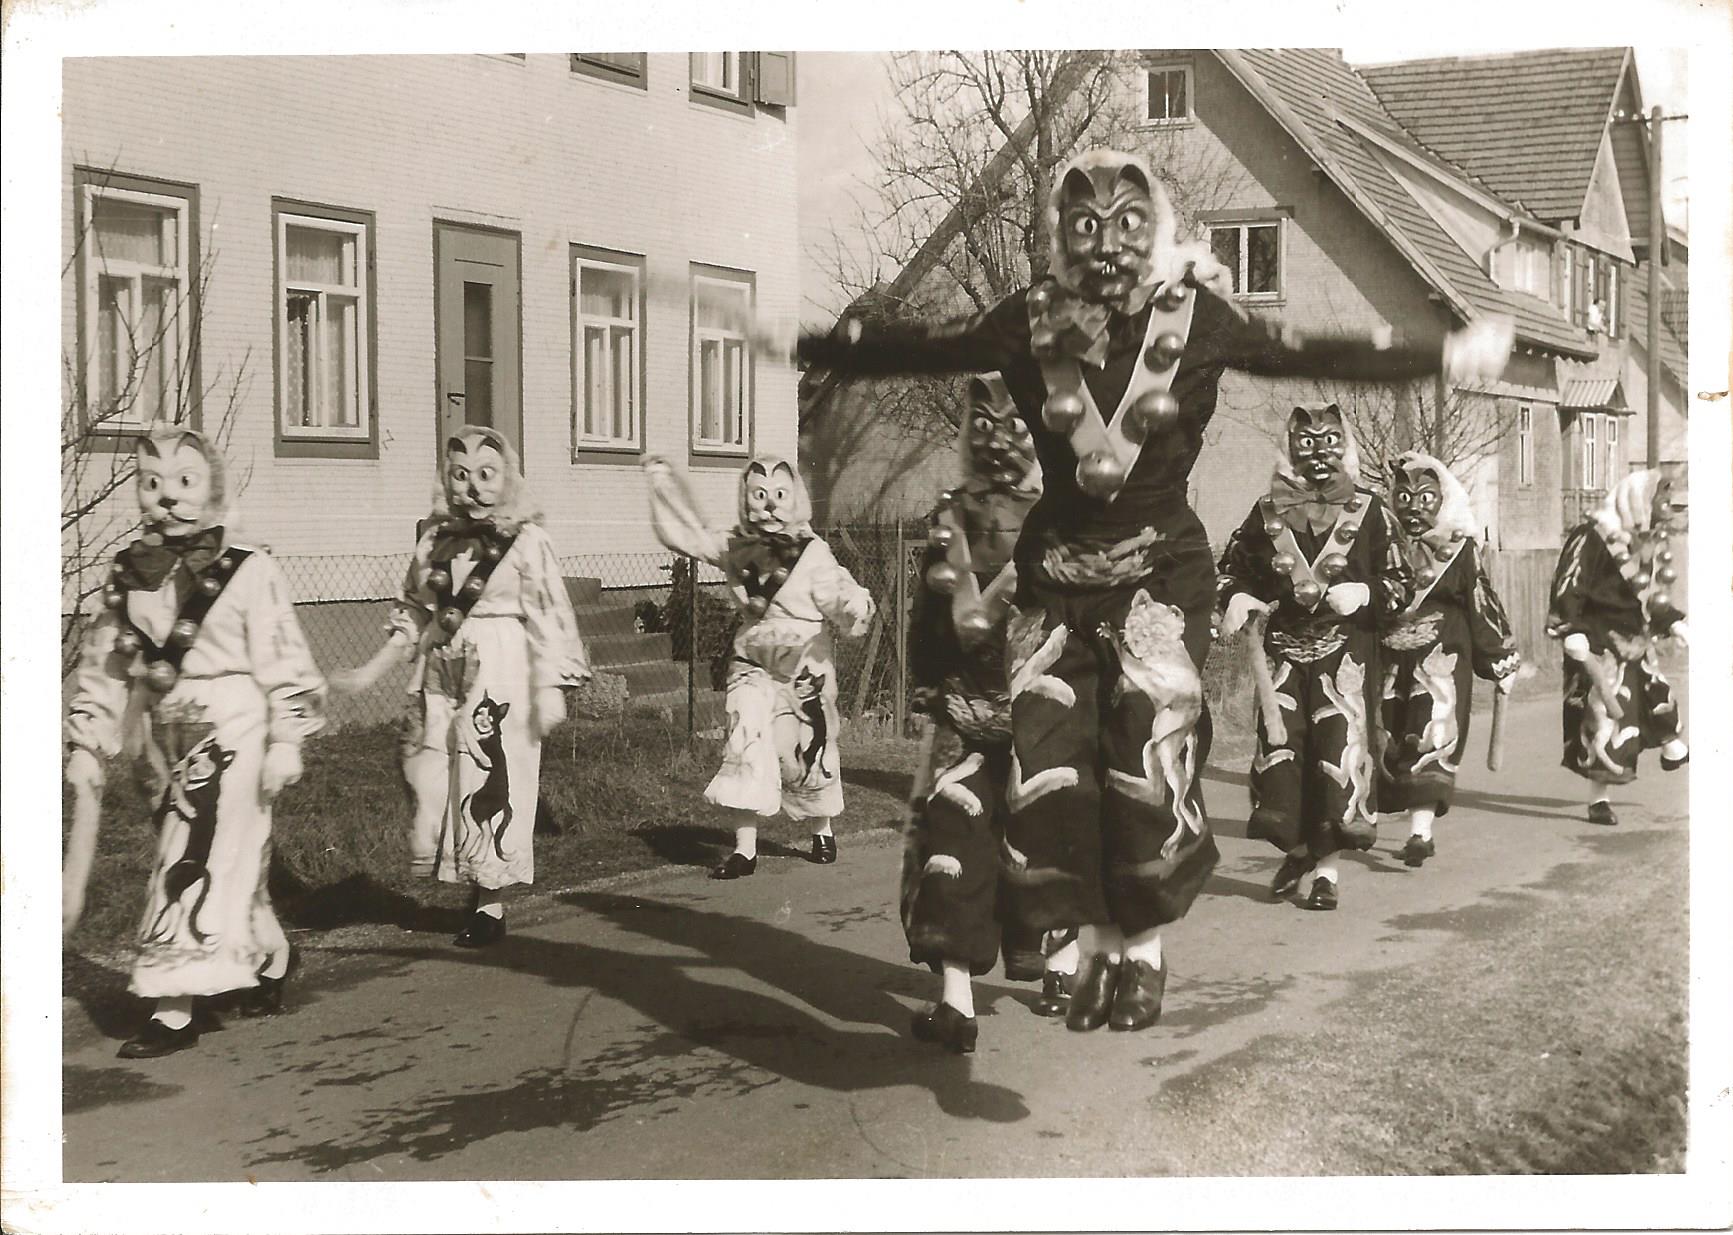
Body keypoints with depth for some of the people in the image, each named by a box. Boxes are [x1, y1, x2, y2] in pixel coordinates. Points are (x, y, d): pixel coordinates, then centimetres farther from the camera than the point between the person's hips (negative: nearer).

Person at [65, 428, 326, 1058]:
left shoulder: (247, 571, -9)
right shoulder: (129, 576, 6)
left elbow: (284, 662, -8)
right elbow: (102, 668, 10)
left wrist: (286, 741, -11)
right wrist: (86, 745, 7)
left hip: (232, 735, -5)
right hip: (169, 741, 5)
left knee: (200, 863, -8)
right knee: (233, 865, 15)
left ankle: (175, 1009, -5)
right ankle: (272, 959, 37)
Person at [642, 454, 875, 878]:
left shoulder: (813, 554, -11)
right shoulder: (737, 548, 1)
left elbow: (838, 603, -13)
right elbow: (690, 536, 13)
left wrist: (855, 608, -36)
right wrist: (661, 484, 14)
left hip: (805, 669, -2)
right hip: (753, 664, 2)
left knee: (808, 752, 9)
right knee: (744, 743, -14)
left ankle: (823, 830, 37)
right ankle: (744, 848, -9)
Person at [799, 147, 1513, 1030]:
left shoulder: (1194, 318, -5)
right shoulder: (1032, 319, -3)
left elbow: (1310, 357, 0)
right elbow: (921, 348, 1)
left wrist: (1445, 356, 1)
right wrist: (806, 345, -3)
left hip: (1162, 568, -1)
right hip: (1057, 574, 2)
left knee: (1152, 761, -13)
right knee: (1047, 770, -5)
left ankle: (1143, 946, 10)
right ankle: (1097, 942, 15)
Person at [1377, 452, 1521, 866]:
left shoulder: (1460, 549, 1)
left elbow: (1483, 605, 3)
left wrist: (1501, 660, 4)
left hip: (1444, 659, -3)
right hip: (1394, 659, 3)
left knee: (1432, 738, -13)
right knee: (1396, 740, 2)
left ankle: (1420, 831, -17)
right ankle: (1421, 832, 13)